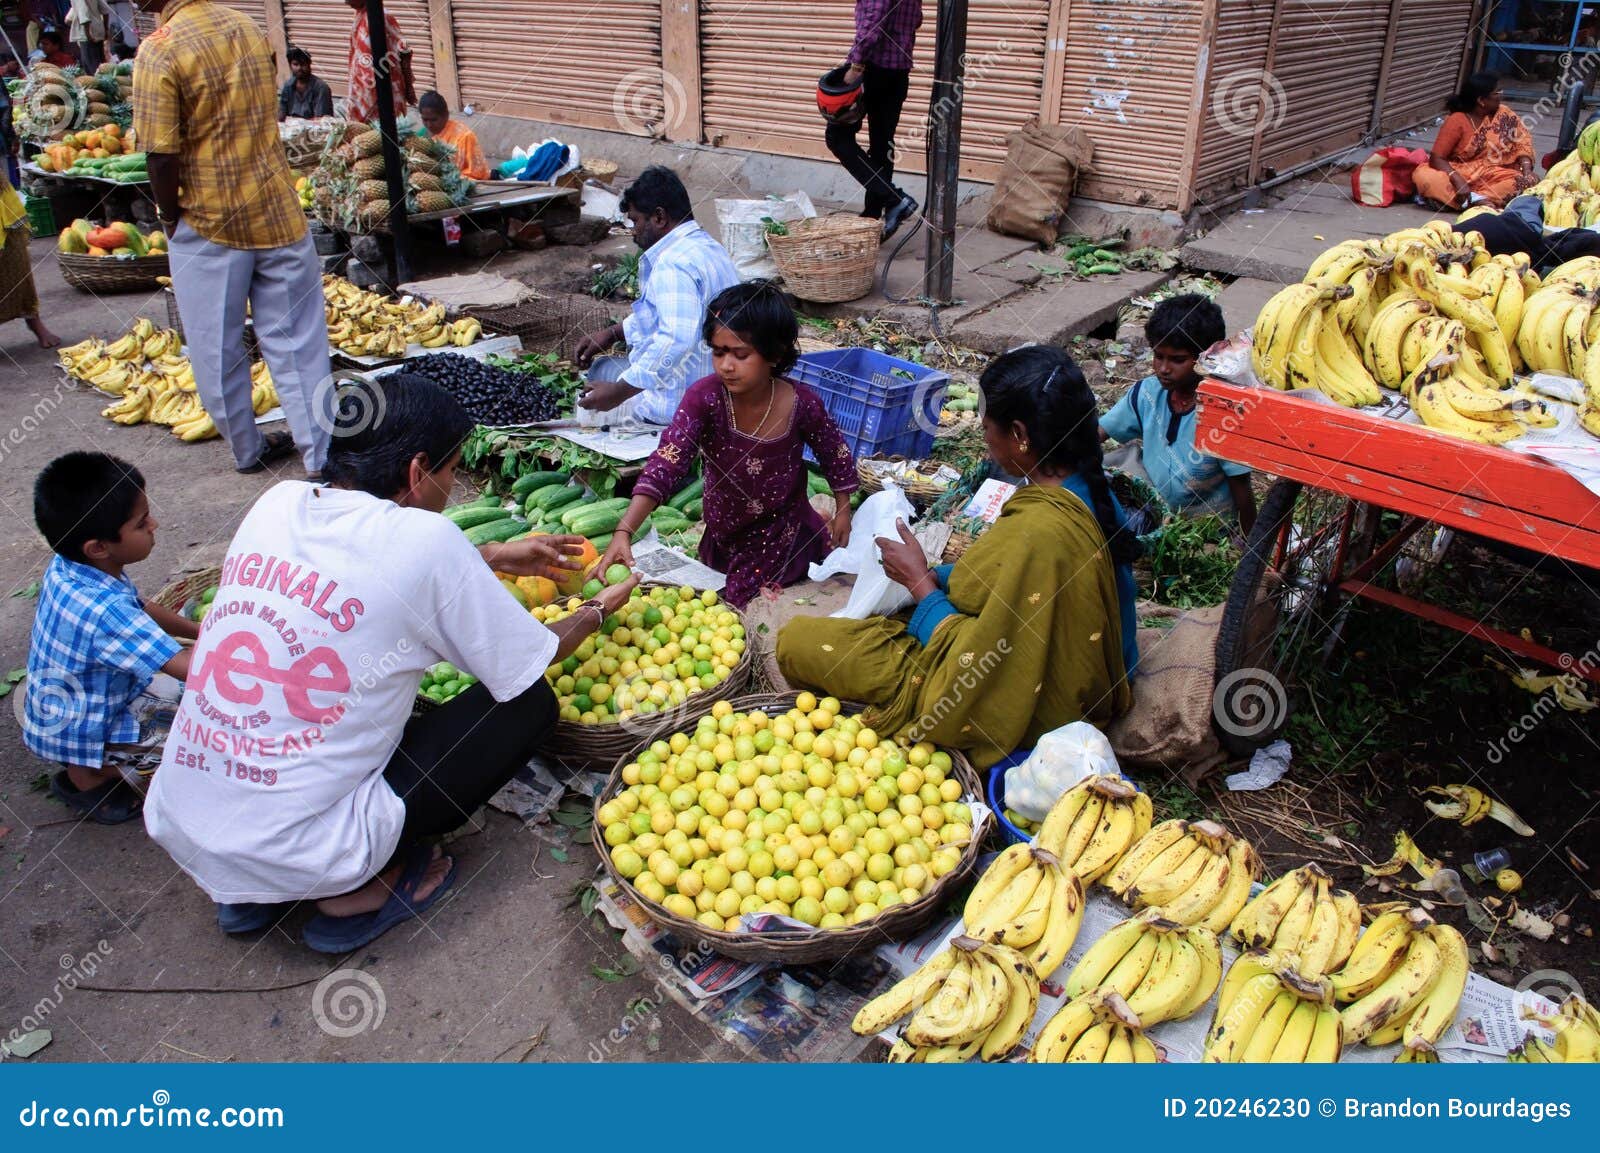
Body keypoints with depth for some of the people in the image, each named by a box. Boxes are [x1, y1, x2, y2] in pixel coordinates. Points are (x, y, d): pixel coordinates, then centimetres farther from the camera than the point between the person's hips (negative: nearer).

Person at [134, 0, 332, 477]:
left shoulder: (159, 50, -14)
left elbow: (162, 155, -16)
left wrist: (171, 221, -2)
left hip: (209, 222, -4)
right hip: (278, 209, 5)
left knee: (217, 349, 12)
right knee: (296, 341, 7)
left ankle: (248, 450, 23)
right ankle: (321, 452, 8)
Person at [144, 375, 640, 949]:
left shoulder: (280, 502, 2)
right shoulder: (423, 538, -16)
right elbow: (531, 662, -4)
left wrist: (495, 557, 28)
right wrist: (597, 610, 17)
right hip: (297, 853, -7)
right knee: (529, 703, 2)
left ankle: (249, 892, 20)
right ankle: (359, 892, 4)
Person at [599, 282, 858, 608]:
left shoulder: (802, 403, -23)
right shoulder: (703, 398, -26)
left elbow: (836, 455, -3)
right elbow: (666, 462, -35)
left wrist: (843, 512, 5)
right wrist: (623, 532, -46)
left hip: (789, 536, -1)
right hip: (726, 539, 1)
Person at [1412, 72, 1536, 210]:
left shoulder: (1503, 114, 3)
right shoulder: (1457, 121, -9)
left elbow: (1522, 142, 2)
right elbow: (1436, 158, -17)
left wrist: (1527, 171, -17)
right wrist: (1458, 180, -33)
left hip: (1488, 176, 3)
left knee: (1525, 181, -27)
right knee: (1423, 176, -31)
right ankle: (1475, 201, -37)